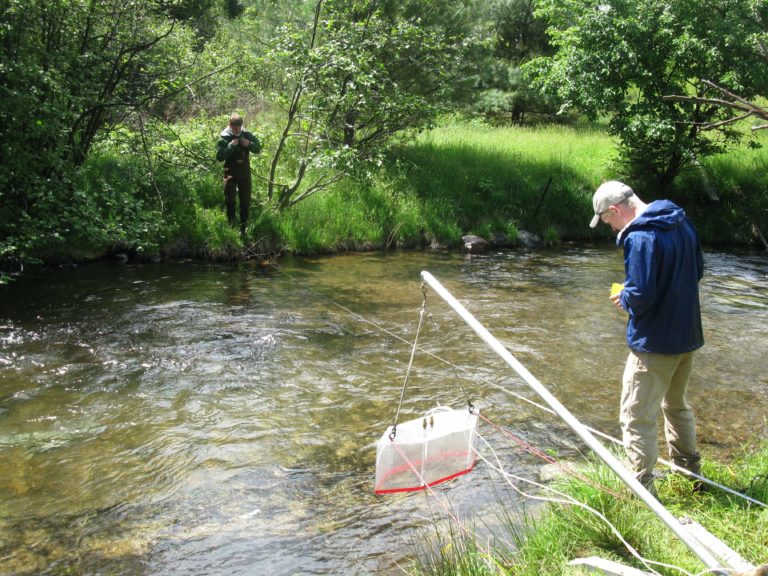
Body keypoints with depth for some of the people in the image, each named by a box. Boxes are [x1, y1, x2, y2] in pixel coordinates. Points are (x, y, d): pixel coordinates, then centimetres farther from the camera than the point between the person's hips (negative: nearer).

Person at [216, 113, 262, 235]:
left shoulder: (247, 135, 1)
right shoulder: (224, 137, -7)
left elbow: (258, 148, 8)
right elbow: (219, 157, -14)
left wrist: (249, 144, -12)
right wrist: (231, 146, -24)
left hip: (245, 172, 3)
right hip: (230, 172, -3)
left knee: (245, 201, 7)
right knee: (229, 199, -17)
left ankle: (243, 228, 20)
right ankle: (231, 220, 11)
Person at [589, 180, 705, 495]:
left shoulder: (640, 238, -24)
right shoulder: (682, 222, 4)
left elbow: (640, 297, -26)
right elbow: (698, 270, 15)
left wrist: (624, 298, -5)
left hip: (655, 343, -9)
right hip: (688, 336, 9)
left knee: (637, 418, 2)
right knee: (678, 405, 27)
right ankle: (690, 473, 42)